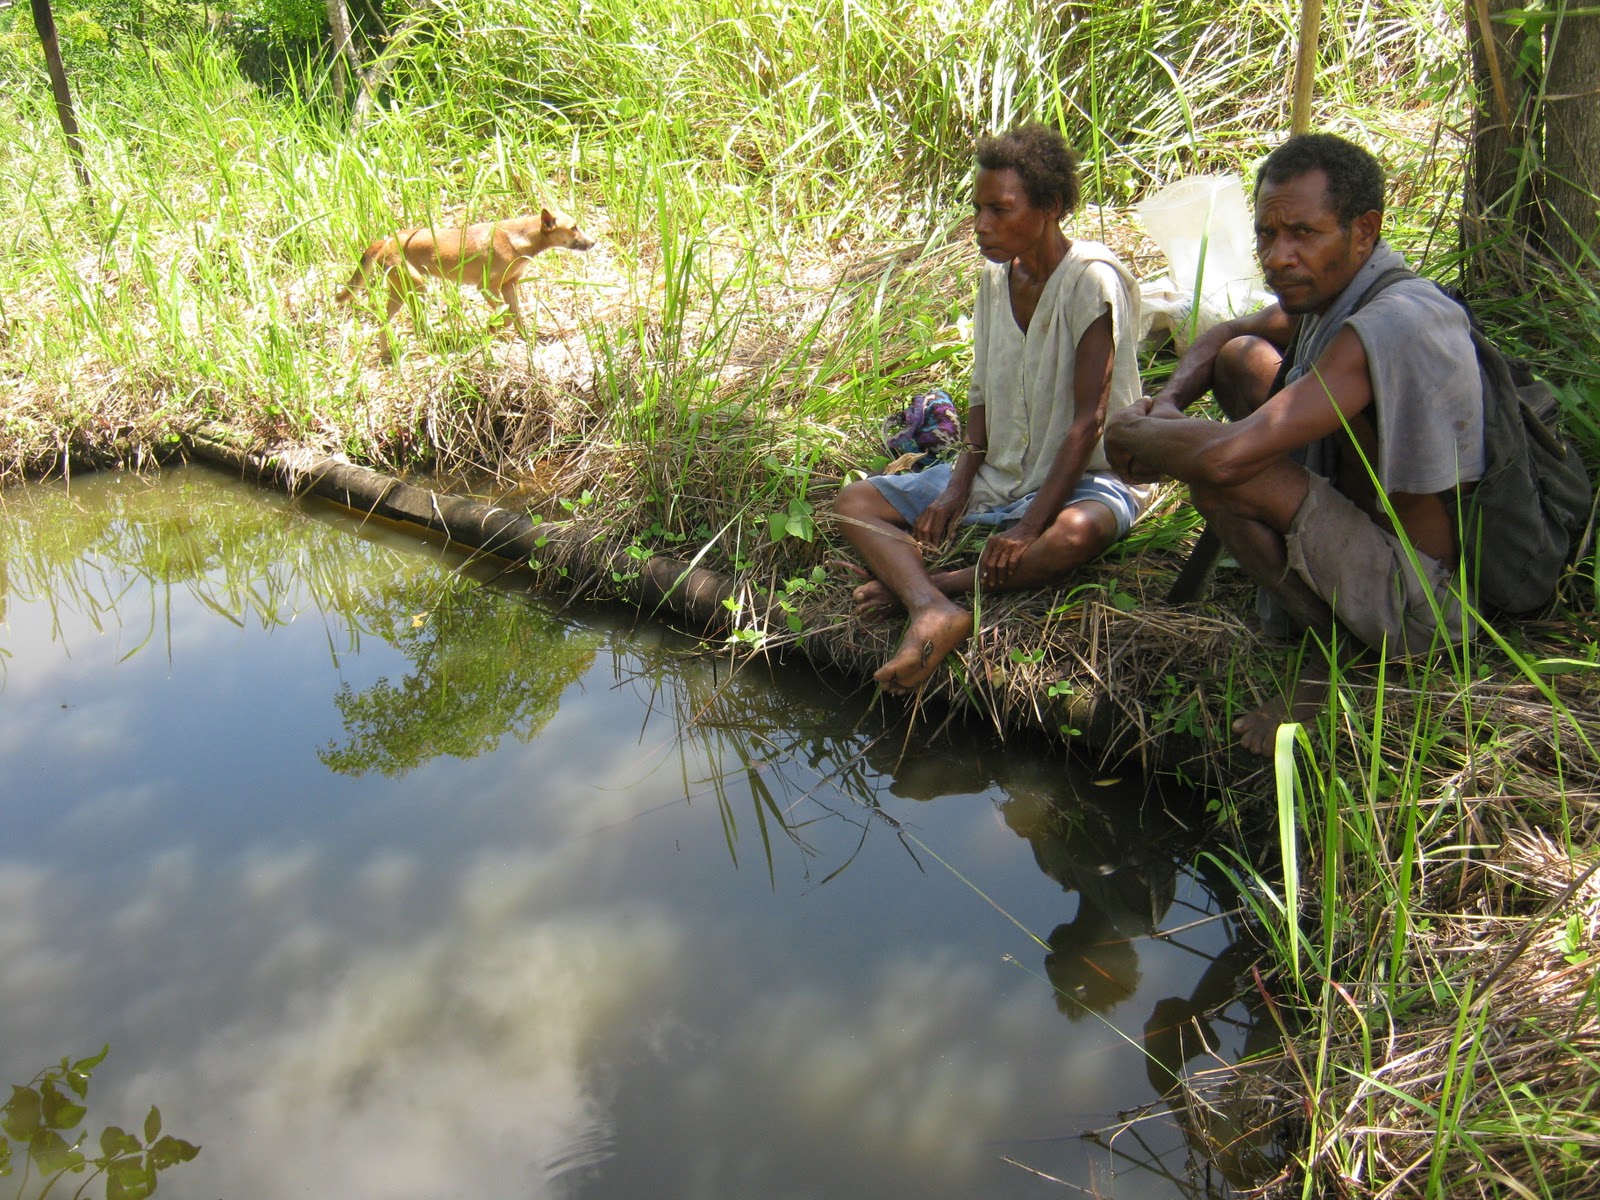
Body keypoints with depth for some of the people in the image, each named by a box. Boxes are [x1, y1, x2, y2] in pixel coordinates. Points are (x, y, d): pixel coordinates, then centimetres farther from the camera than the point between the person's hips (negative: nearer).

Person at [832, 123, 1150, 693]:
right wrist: (957, 488, -6)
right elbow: (983, 396, 9)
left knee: (1076, 532, -42)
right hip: (997, 475, 7)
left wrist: (1030, 528, -26)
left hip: (1084, 477, -7)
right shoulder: (995, 276, 3)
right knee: (854, 502, -8)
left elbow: (1089, 419, -21)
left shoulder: (1091, 278, -18)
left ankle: (912, 583, -26)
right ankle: (932, 609, -35)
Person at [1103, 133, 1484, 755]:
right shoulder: (1329, 287, 1)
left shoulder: (1390, 325, -29)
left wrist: (1129, 434, -16)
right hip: (1381, 533, 10)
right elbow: (1221, 336, 20)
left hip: (1427, 604, -10)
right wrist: (1166, 404, -2)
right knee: (1243, 358, 9)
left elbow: (1224, 456, -36)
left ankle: (1341, 651, -4)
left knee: (1221, 477, -25)